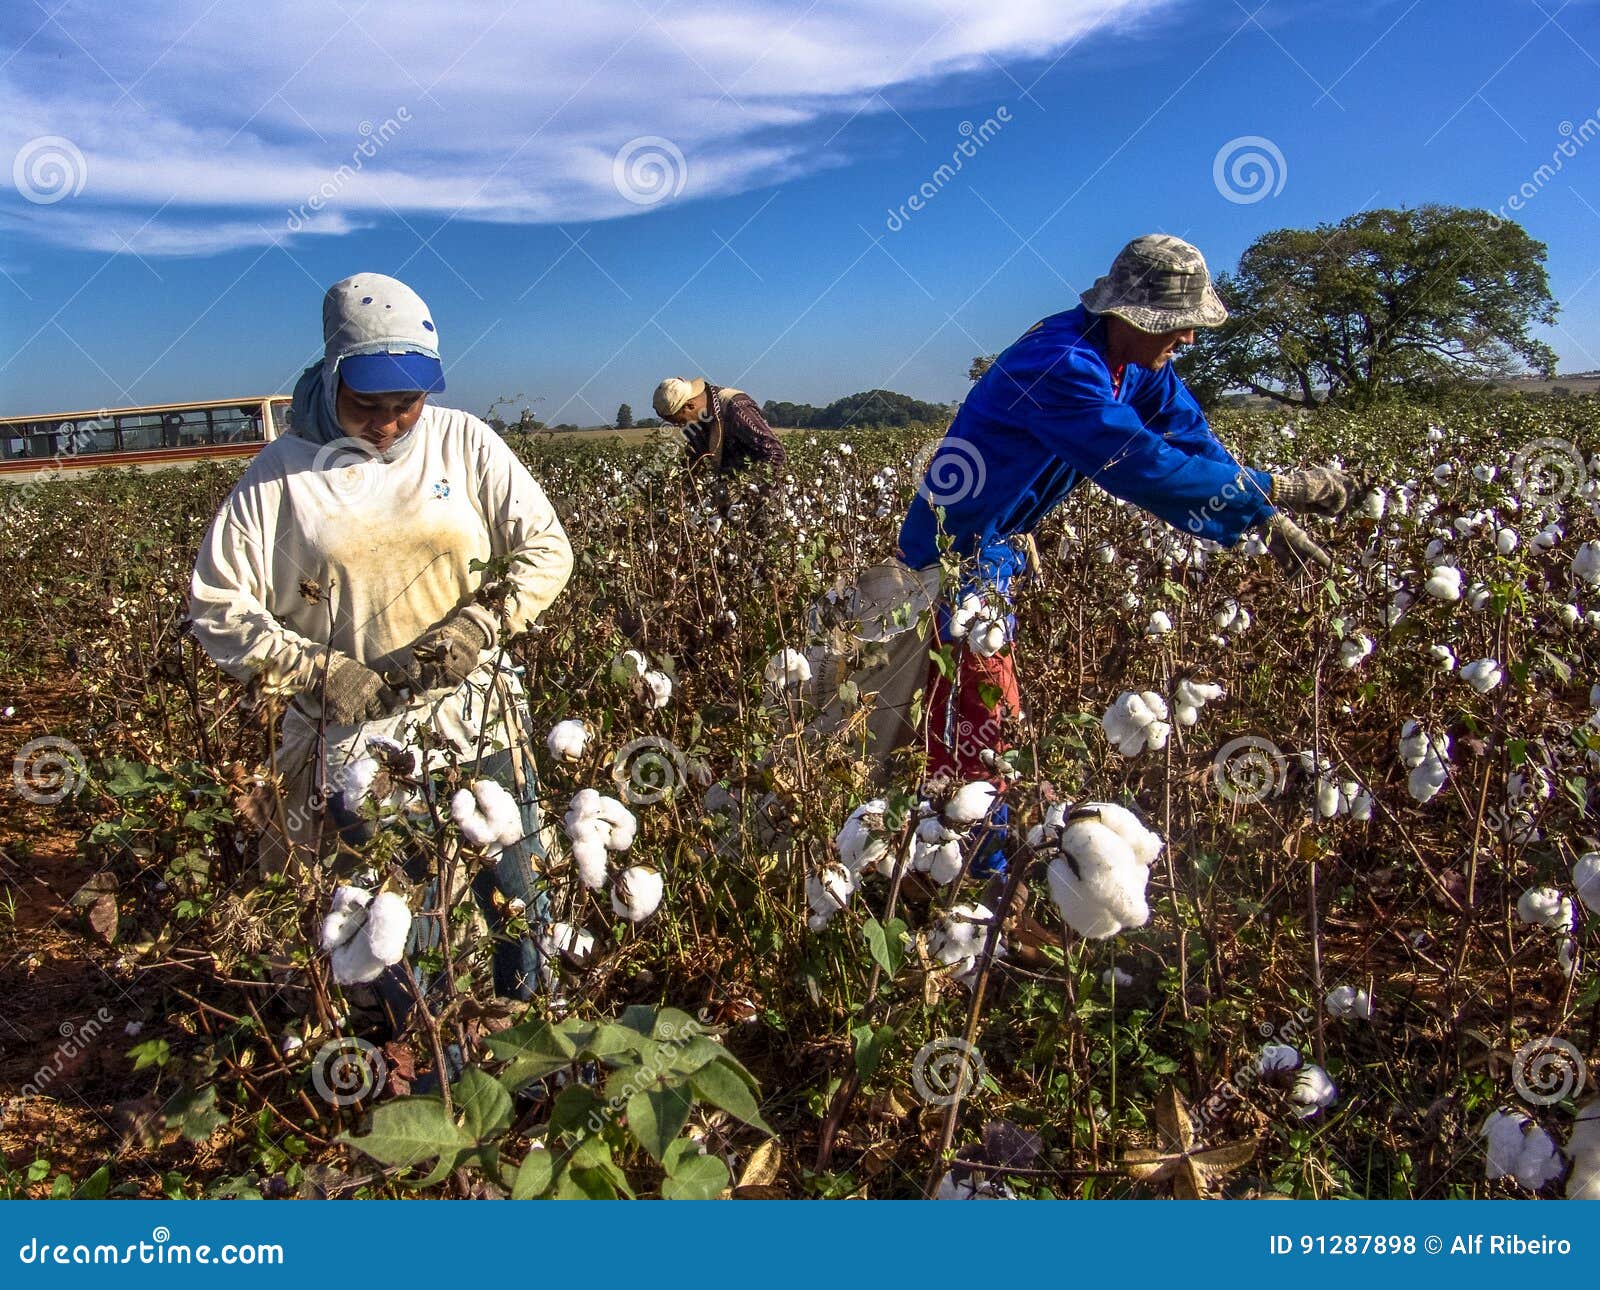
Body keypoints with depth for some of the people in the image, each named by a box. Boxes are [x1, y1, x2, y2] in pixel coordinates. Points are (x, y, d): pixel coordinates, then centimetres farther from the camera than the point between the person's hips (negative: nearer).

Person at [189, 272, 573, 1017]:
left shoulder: (463, 443, -1)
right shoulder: (281, 474, -4)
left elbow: (547, 548, 0)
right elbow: (216, 606, -3)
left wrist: (482, 622, -15)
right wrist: (313, 669, -15)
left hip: (480, 722, 1)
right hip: (355, 739, -1)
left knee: (517, 898, 13)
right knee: (392, 927, 12)